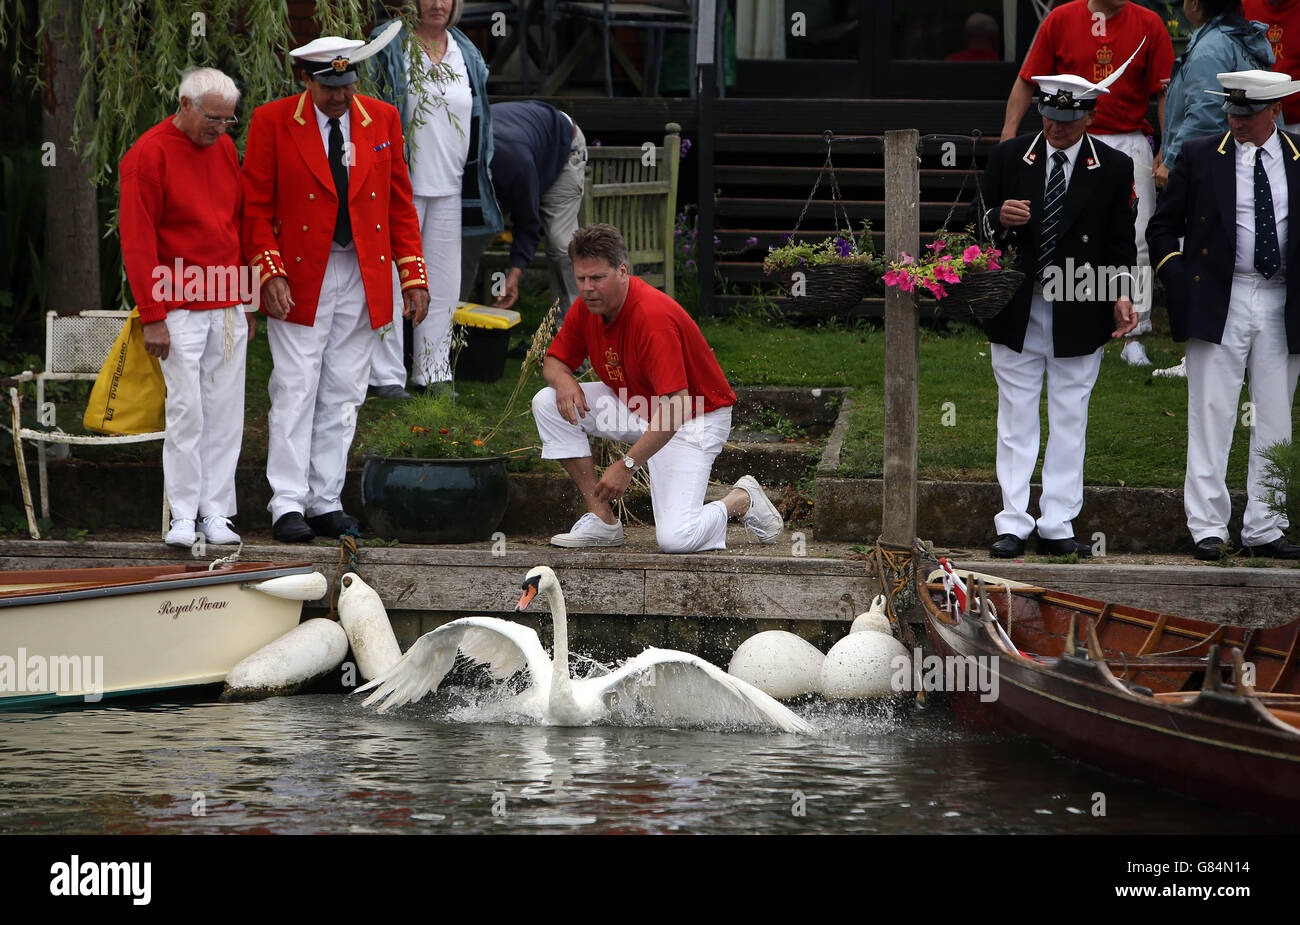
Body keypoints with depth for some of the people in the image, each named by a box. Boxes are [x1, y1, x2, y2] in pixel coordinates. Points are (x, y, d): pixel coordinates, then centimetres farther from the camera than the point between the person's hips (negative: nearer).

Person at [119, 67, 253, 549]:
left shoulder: (224, 148, 11)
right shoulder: (148, 155, -9)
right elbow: (137, 240, -11)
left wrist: (246, 299, 17)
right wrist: (152, 316, -13)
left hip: (227, 305, 6)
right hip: (180, 306, -6)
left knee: (225, 409, 4)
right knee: (185, 409, -7)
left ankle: (216, 512, 9)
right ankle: (183, 516, 0)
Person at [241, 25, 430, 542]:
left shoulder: (382, 120, 7)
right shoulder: (273, 122, -3)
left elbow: (400, 202, 10)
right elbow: (256, 206, -3)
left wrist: (413, 275, 4)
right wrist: (270, 275, -13)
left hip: (364, 278, 3)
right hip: (301, 278, -3)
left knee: (342, 397, 7)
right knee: (295, 392, -4)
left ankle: (327, 503, 13)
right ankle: (288, 505, -1)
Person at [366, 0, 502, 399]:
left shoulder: (466, 54, 12)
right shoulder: (391, 46, -4)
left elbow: (477, 121, 20)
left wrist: (477, 180, 18)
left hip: (449, 187, 5)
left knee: (443, 282, 8)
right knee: (392, 277, -4)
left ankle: (433, 371, 16)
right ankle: (387, 374, 1)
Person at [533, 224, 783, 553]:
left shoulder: (653, 316, -32)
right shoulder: (586, 307, -8)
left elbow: (676, 406, -36)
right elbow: (554, 361, 6)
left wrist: (628, 464, -38)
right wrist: (563, 380, -21)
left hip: (695, 418, -8)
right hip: (635, 408, 8)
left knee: (675, 538, -25)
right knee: (548, 403, -10)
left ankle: (743, 500, 9)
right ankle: (602, 519, -4)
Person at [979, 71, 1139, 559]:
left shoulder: (1114, 167, 2)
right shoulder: (1008, 157, 4)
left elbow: (1120, 243, 5)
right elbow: (977, 224, 7)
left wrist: (1121, 295, -10)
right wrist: (999, 219, -16)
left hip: (1079, 316, 0)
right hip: (1017, 313, 0)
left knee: (1069, 422, 4)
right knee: (1016, 420, 3)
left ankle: (1057, 527, 9)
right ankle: (1012, 525, 6)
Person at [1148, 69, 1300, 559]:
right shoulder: (1199, 157, 3)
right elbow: (1162, 227, 9)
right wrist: (1180, 282, -4)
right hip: (1219, 300, -2)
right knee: (1212, 413, -3)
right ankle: (1207, 526, 0)